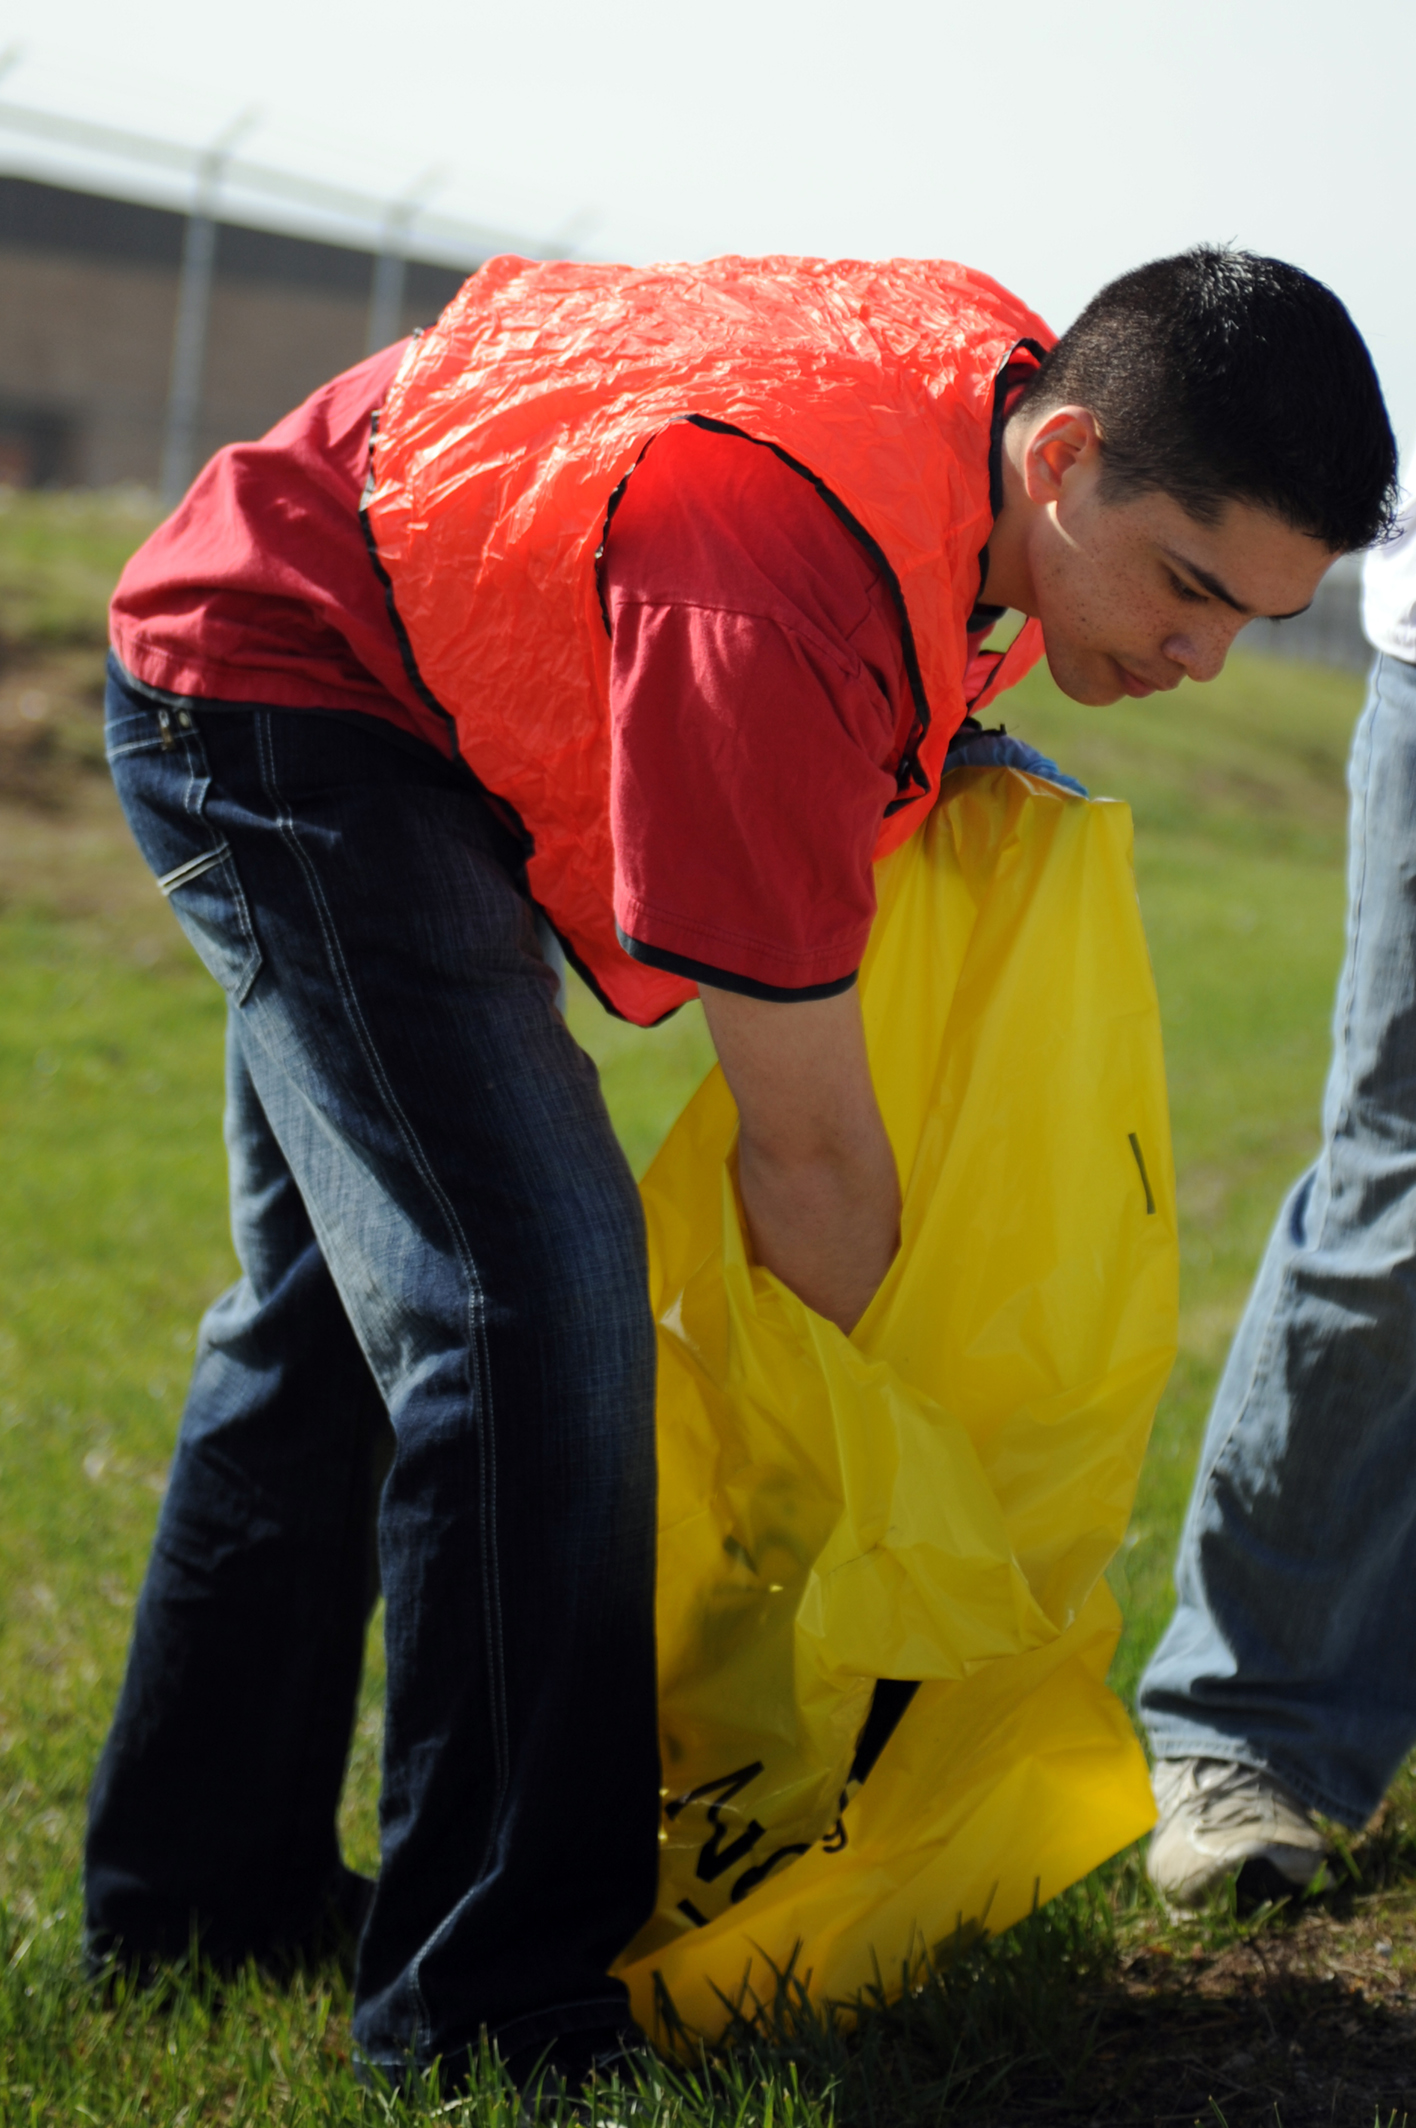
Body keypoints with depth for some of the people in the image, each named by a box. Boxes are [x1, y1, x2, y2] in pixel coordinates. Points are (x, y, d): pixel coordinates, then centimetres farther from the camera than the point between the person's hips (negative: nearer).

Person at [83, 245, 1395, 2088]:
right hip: (274, 688, -10)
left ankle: (201, 1884, 30)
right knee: (527, 1291, -21)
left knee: (347, 1298, 16)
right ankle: (492, 1991, -13)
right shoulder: (784, 600, -39)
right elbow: (804, 1145, -30)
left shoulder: (1005, 372, -13)